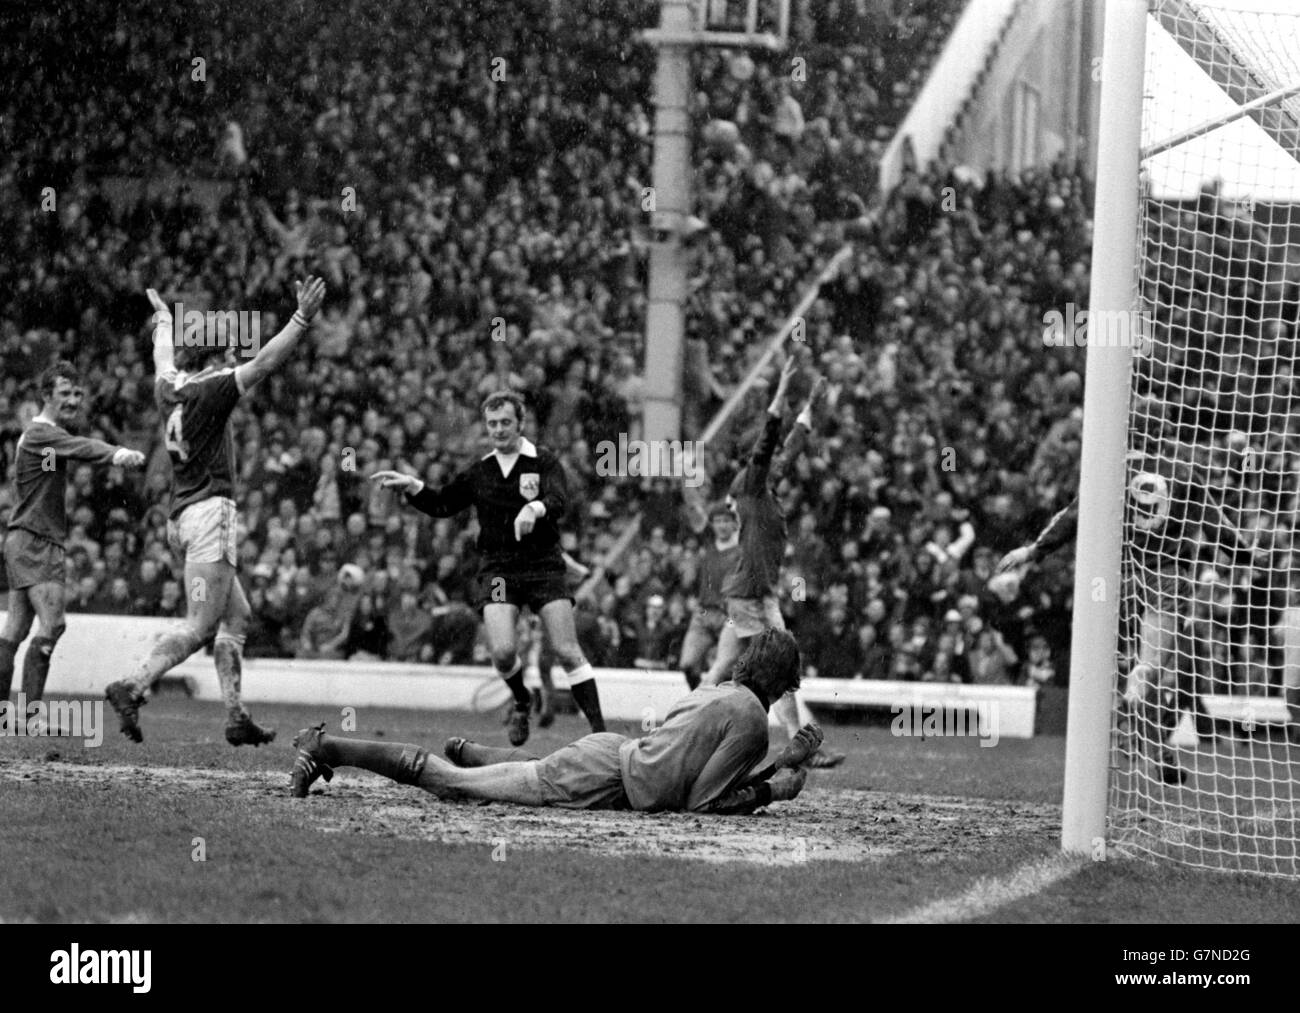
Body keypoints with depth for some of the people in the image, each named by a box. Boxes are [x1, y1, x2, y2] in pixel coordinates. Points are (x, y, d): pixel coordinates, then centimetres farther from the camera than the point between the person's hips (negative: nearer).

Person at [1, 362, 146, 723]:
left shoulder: (48, 434, 22)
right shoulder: (39, 433, -14)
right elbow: (80, 448, -32)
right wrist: (116, 453, -47)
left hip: (32, 540, 10)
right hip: (33, 540, -10)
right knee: (52, 623, -16)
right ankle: (31, 708, -18)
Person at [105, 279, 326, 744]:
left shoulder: (168, 388, 11)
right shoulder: (210, 390, -10)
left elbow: (163, 357, 33)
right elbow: (263, 363, -19)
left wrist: (163, 319, 53)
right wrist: (302, 319, -20)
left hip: (182, 515, 10)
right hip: (209, 510, -10)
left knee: (237, 616, 12)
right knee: (200, 626, -12)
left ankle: (236, 717, 7)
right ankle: (133, 687, -22)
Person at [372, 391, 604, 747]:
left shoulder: (545, 463, -1)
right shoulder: (479, 472, 13)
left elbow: (559, 501, -18)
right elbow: (441, 505, 22)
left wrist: (535, 508, -39)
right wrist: (411, 486, 6)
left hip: (543, 566, -3)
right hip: (497, 569, 3)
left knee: (567, 652, -9)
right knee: (502, 651, -15)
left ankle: (599, 728, -3)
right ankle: (522, 702, 16)